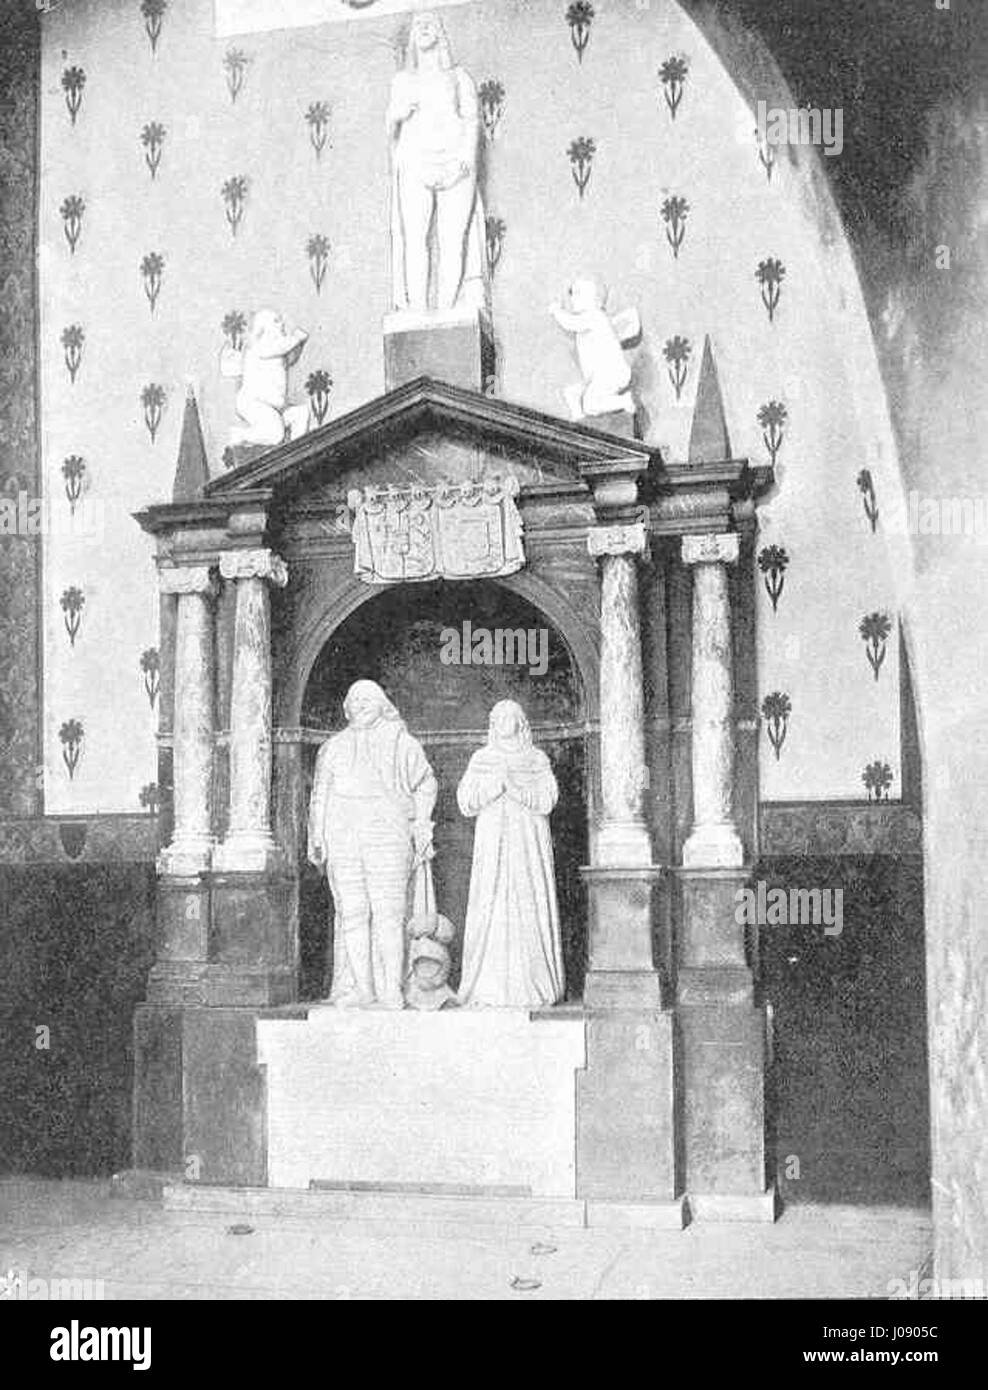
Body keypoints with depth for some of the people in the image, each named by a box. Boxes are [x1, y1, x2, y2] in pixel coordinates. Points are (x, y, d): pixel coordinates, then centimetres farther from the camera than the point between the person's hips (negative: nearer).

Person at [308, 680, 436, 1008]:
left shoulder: (400, 742, 13)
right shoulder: (333, 747, 20)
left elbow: (426, 785, 16)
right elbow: (320, 795, 19)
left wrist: (419, 826, 6)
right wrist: (317, 839, 8)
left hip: (388, 837, -3)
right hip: (342, 839, 3)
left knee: (388, 913, -9)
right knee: (352, 913, -4)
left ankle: (391, 990, -10)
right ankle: (361, 989, -2)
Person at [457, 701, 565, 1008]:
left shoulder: (537, 760, 10)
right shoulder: (480, 760, 13)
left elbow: (546, 800, -2)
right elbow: (465, 801, 4)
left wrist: (515, 787, -16)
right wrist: (495, 784, -10)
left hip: (529, 844, -1)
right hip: (492, 843, 1)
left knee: (529, 908, -7)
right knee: (490, 909, -7)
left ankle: (532, 986, -4)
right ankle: (489, 988, -8)